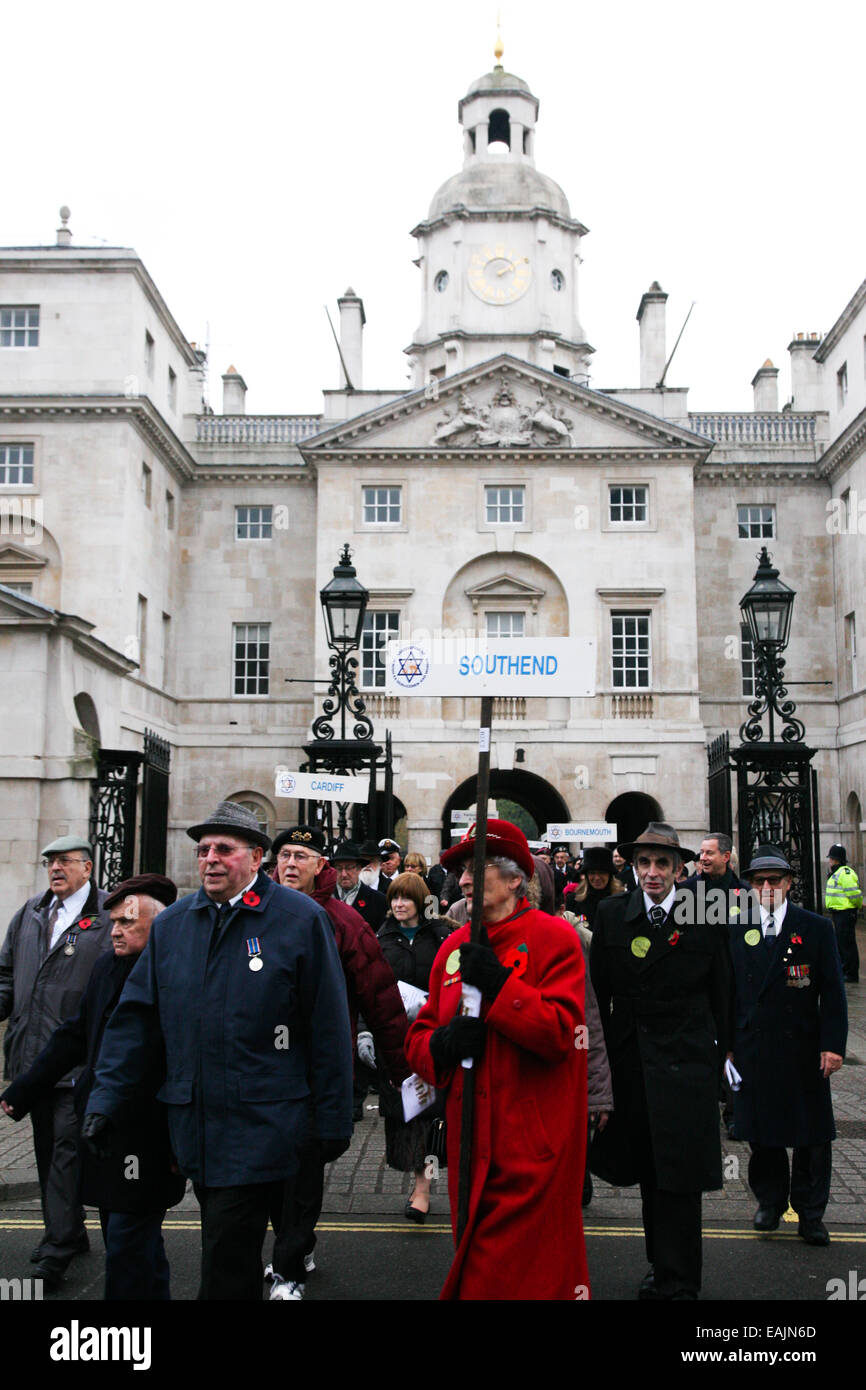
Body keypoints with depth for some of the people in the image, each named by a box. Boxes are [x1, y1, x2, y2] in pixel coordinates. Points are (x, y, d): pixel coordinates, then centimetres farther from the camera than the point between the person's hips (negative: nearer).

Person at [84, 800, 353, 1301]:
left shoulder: (301, 919, -5)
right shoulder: (171, 923, 9)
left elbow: (329, 1028, -5)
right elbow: (137, 1016, 11)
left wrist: (333, 1121, -4)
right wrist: (107, 1098, 3)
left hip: (260, 1127, -5)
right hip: (195, 1126, 5)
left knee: (229, 1263, -3)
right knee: (224, 1251, 16)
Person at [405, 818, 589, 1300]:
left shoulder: (554, 936, -7)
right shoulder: (455, 947, 11)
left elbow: (561, 1032, -17)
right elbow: (418, 1038, 12)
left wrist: (499, 983, -22)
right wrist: (442, 1043, -10)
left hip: (533, 1147, -6)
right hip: (472, 1141, 6)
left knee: (530, 1271, 0)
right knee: (473, 1265, 17)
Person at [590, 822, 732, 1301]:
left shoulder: (703, 916, -3)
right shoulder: (611, 914, 2)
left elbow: (720, 993, 2)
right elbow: (599, 991, 5)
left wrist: (715, 1060, 2)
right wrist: (606, 1054, 3)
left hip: (685, 1061, -2)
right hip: (631, 1061, 3)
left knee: (679, 1175, 0)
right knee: (648, 1170, 13)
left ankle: (677, 1281, 12)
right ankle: (663, 1265, 30)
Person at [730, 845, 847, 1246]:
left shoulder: (816, 928, -1)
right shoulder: (736, 930, 4)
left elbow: (832, 991, -2)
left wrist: (833, 1044, -8)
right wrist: (726, 1043, 2)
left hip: (804, 1049, -1)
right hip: (753, 1050, 1)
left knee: (812, 1136, 5)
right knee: (760, 1131, 11)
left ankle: (810, 1213, 19)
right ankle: (770, 1200, 30)